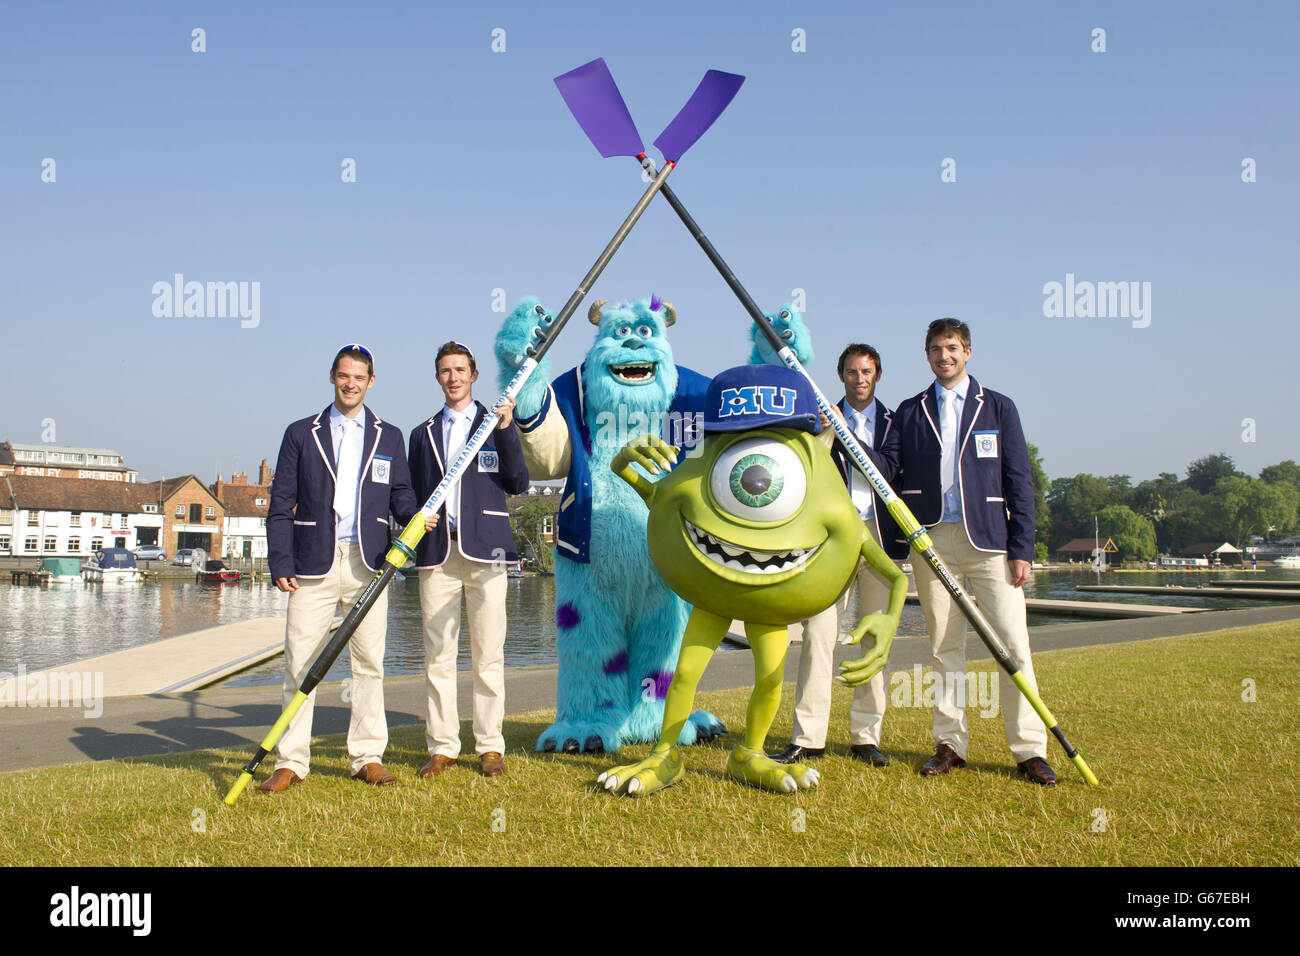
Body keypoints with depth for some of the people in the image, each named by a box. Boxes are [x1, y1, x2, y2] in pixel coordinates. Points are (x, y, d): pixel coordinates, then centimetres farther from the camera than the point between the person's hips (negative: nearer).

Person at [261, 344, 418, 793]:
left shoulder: (389, 437, 14)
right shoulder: (301, 434, 9)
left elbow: (401, 494, 13)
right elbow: (280, 505, 6)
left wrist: (416, 516, -10)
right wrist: (280, 563, -3)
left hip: (369, 564, 1)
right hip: (314, 565, -1)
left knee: (369, 662, 4)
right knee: (300, 662, -1)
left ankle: (368, 757, 13)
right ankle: (291, 761, 7)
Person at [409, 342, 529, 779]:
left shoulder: (496, 425, 11)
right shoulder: (423, 434, 18)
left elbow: (518, 484, 0)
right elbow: (412, 494, 20)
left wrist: (506, 432, -9)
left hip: (484, 549, -2)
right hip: (437, 551, 2)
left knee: (488, 653, -1)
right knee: (438, 653, 3)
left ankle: (490, 746, 7)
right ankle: (442, 747, 12)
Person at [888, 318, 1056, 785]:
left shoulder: (998, 407, 8)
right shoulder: (909, 412, 12)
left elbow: (1019, 481, 4)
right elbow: (896, 478, 9)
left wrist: (1022, 549, -1)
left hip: (989, 541, -1)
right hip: (932, 540, 1)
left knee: (1013, 645, -6)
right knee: (944, 647, 6)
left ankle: (1030, 750, 2)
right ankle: (950, 743, 15)